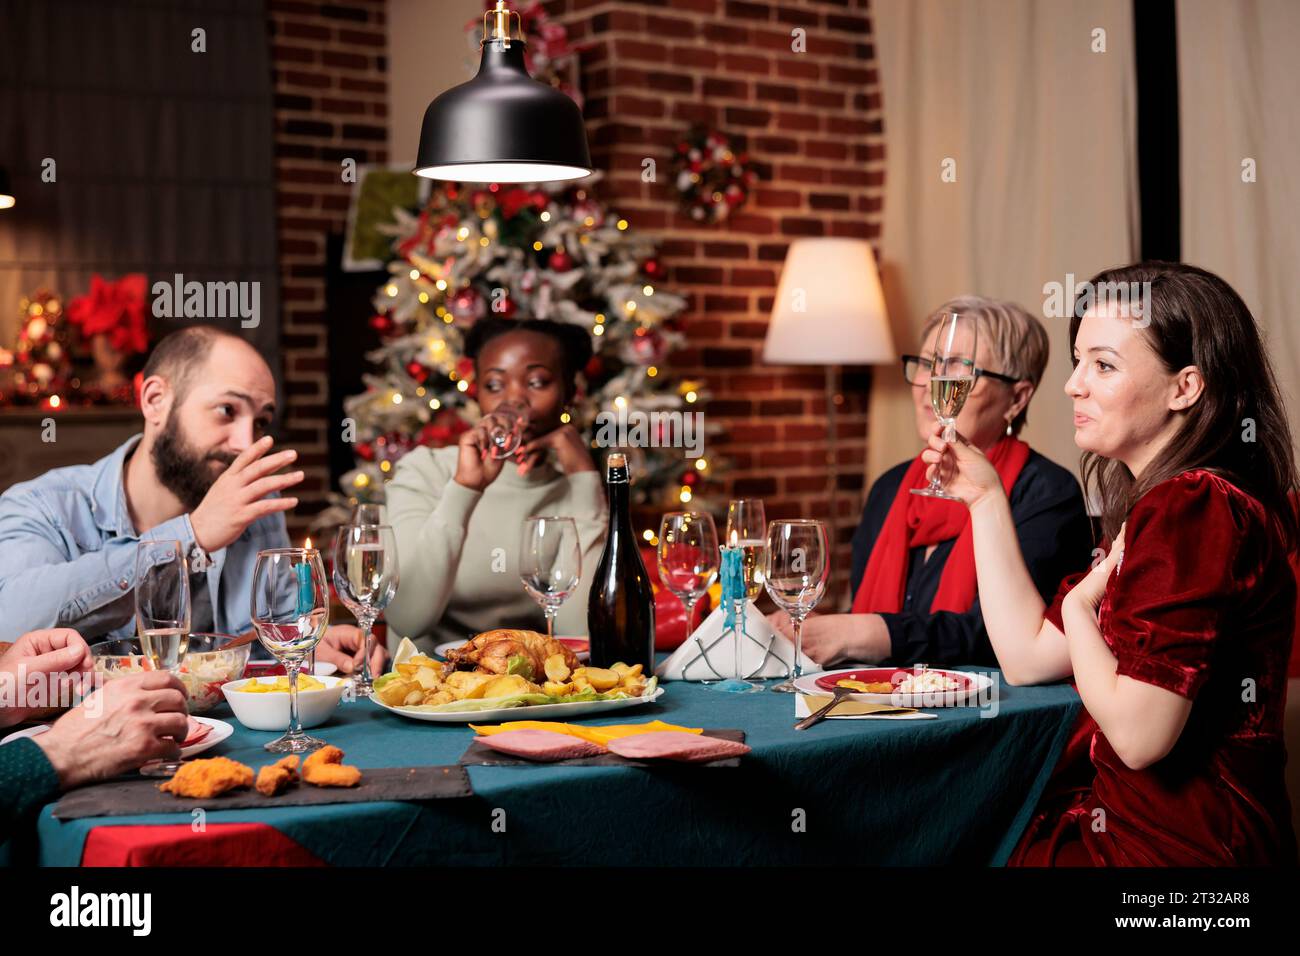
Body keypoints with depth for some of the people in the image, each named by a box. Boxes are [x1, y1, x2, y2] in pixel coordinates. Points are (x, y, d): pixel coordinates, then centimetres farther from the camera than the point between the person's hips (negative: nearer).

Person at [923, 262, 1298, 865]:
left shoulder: (1193, 509, -21)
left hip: (1173, 845, -9)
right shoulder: (1160, 505, 11)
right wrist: (985, 498, 12)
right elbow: (1028, 657, 12)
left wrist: (1079, 604, -9)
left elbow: (1139, 734, -26)